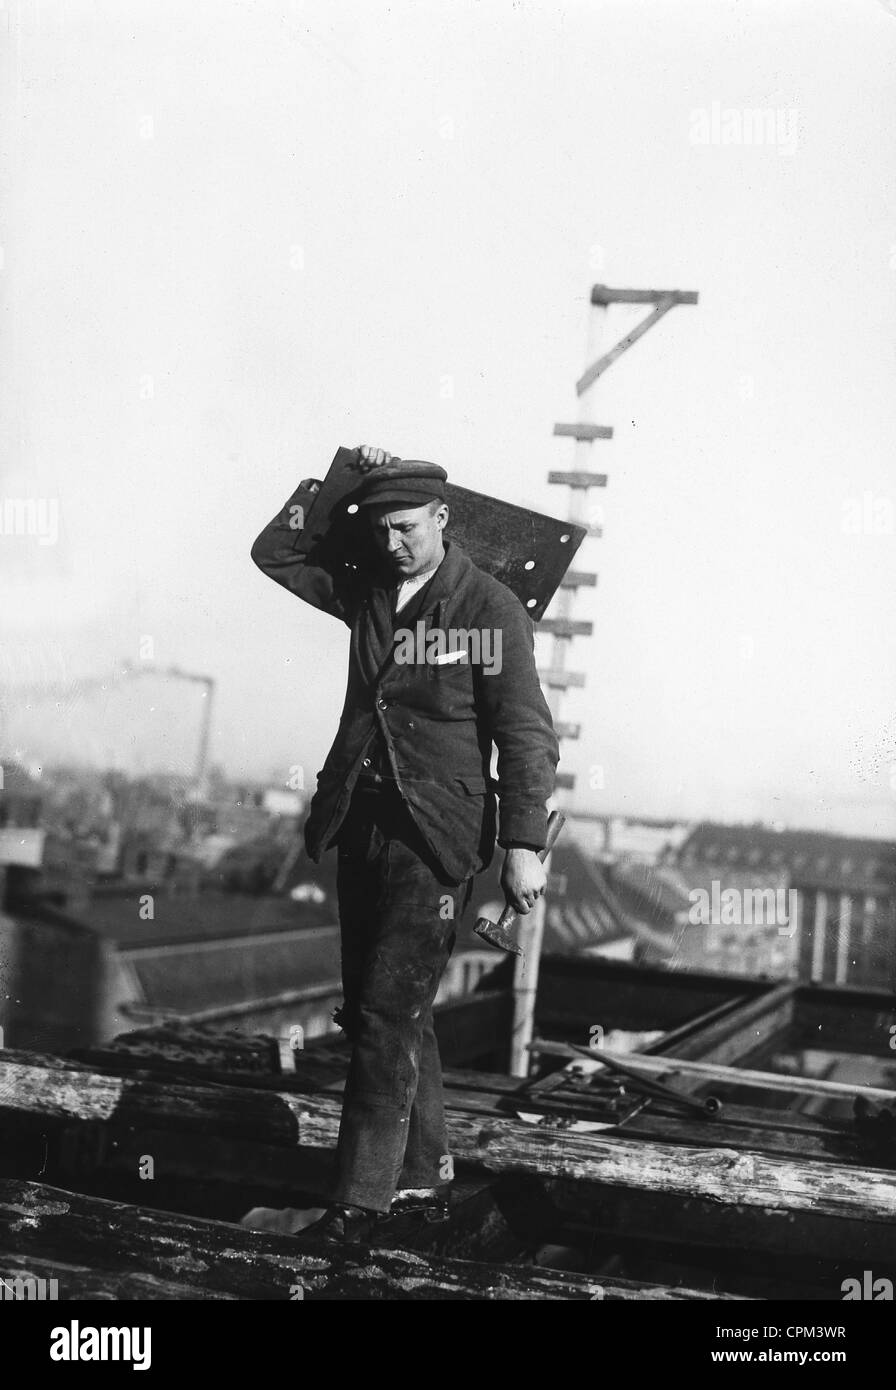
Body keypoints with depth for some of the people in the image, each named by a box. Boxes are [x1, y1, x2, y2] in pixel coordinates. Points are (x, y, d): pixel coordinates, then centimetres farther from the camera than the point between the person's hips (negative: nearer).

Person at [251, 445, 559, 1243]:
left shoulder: (490, 609, -8)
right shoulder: (365, 591, 9)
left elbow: (525, 734, -10)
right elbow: (274, 555, 16)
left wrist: (523, 846, -17)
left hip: (436, 837, -7)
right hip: (360, 821, 7)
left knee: (390, 1013, -8)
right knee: (383, 1012, 11)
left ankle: (363, 1199, -3)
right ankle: (424, 1178, 23)